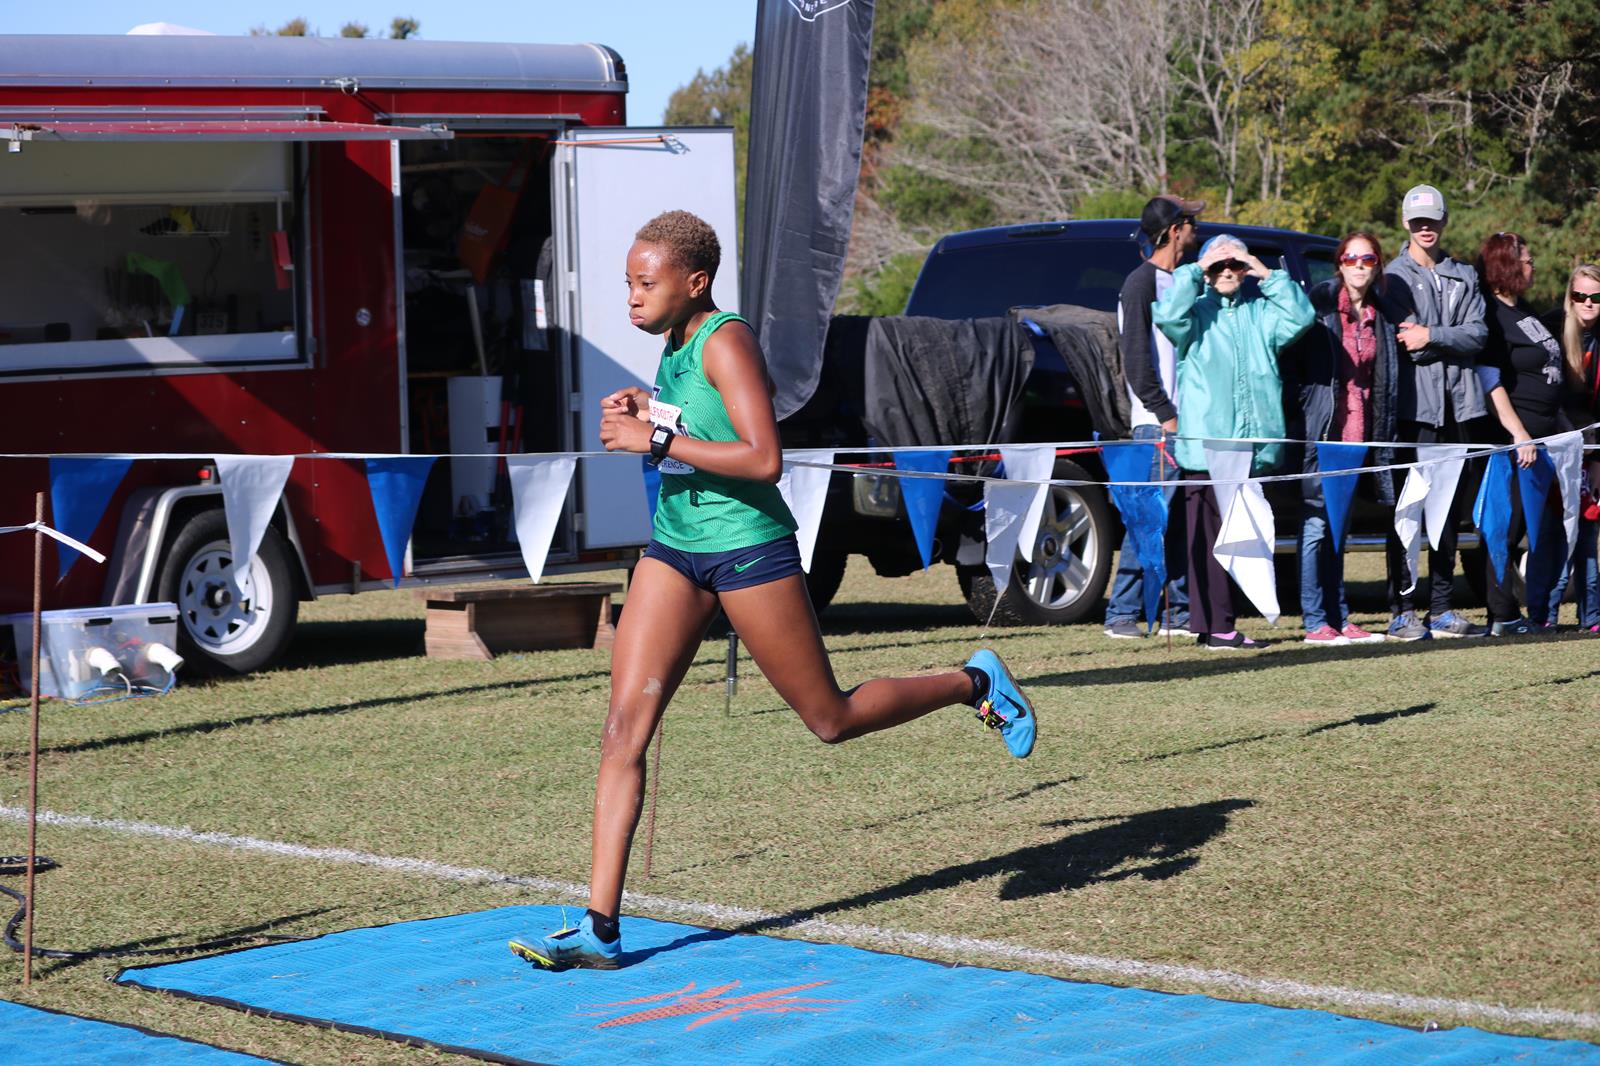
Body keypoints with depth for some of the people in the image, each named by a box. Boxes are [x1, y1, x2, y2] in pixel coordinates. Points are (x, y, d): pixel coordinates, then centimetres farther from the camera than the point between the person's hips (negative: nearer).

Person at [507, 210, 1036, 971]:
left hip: (748, 548, -8)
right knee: (624, 729, -5)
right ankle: (601, 929, -7)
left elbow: (763, 458, -27)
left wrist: (659, 438, -26)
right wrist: (642, 414, 9)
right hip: (674, 546, 8)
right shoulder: (674, 343, 9)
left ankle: (974, 683, 31)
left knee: (830, 719, 5)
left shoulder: (726, 342, -17)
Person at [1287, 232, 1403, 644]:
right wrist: (1298, 420, -13)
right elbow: (1293, 363, -7)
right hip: (1322, 431, -6)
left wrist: (1384, 436, 11)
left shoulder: (1383, 316, 11)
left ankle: (1339, 618, 16)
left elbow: (1387, 382, 17)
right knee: (1316, 524, -4)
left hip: (1359, 435, 6)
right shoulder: (1320, 304, -6)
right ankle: (1315, 622, -2)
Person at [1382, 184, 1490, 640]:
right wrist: (1452, 342, -7)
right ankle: (1402, 610, -8)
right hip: (1415, 402, -5)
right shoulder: (1393, 275, 4)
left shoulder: (1464, 276, 17)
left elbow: (1477, 333, 3)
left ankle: (1441, 609, 14)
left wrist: (1431, 337, -10)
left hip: (1459, 404, 5)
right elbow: (1396, 341, -6)